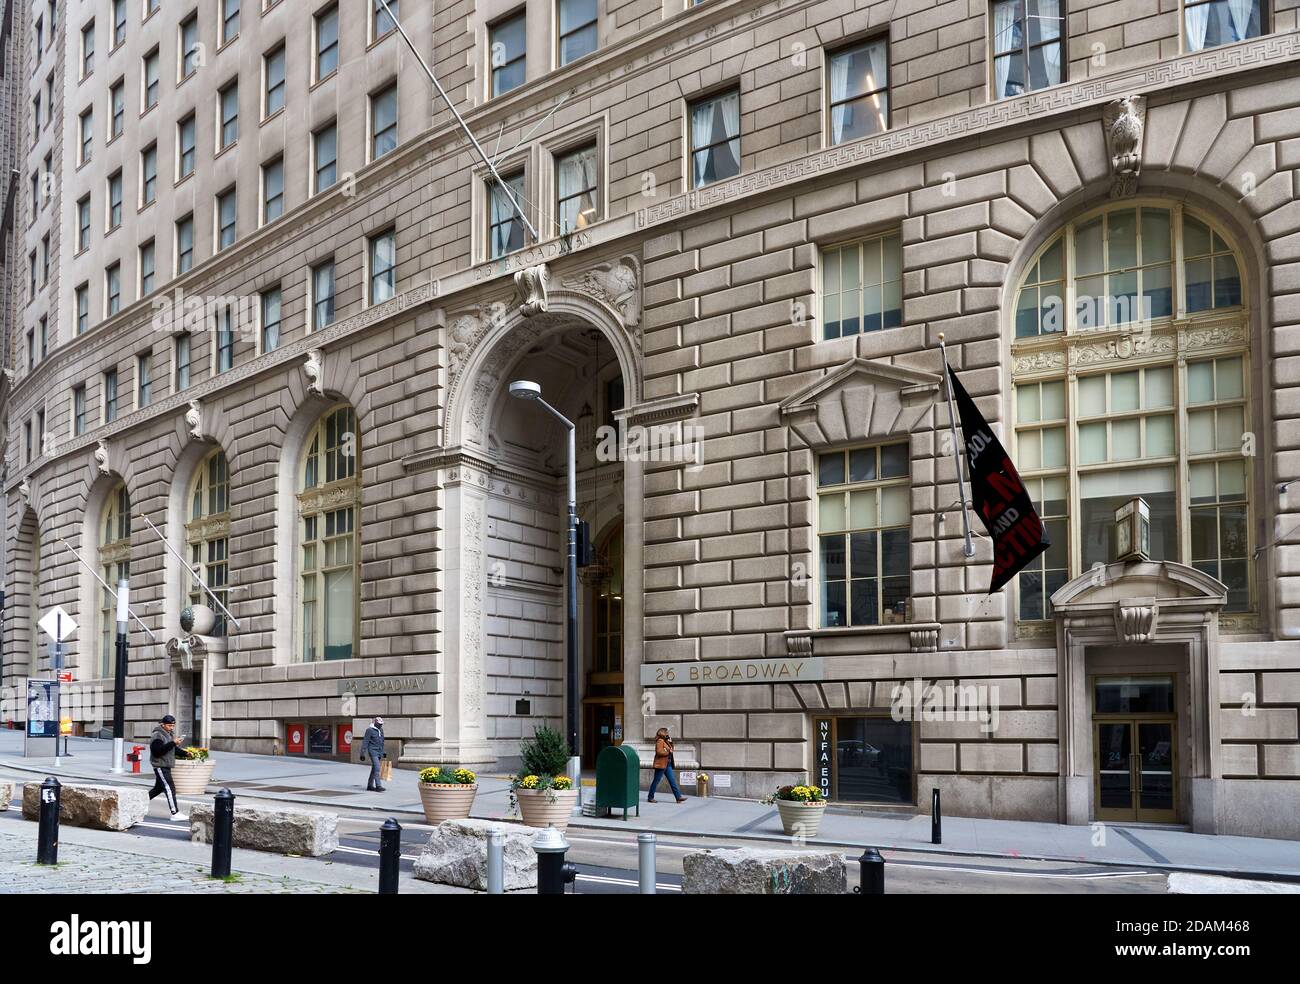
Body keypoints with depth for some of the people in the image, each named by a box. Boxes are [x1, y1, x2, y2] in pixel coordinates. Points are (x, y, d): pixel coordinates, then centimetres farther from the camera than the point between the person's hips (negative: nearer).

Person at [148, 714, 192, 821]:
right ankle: (175, 813, -14)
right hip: (160, 766, -10)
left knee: (158, 788, 20)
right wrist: (173, 743, -30)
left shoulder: (170, 734, 15)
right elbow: (158, 750, -27)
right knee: (170, 788, -13)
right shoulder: (157, 735, -14)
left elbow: (174, 750, 21)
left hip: (166, 766, 10)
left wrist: (185, 753, 4)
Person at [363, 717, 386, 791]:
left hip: (379, 751, 8)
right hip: (373, 751, -8)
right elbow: (365, 742, -10)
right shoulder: (370, 730, -9)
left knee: (374, 768, 12)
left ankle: (370, 785, 21)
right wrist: (363, 753, -13)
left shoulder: (381, 730, 14)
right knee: (377, 768, -16)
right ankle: (378, 786, -19)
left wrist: (383, 753, 21)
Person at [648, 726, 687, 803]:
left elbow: (670, 749, 22)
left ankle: (678, 797, 5)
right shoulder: (660, 741, -13)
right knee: (656, 781, -2)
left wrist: (670, 743, 7)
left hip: (667, 764, 10)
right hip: (661, 764, -10)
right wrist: (668, 752, -15)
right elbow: (659, 752, -23)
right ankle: (650, 798, 7)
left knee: (672, 781, 6)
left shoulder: (665, 741, 17)